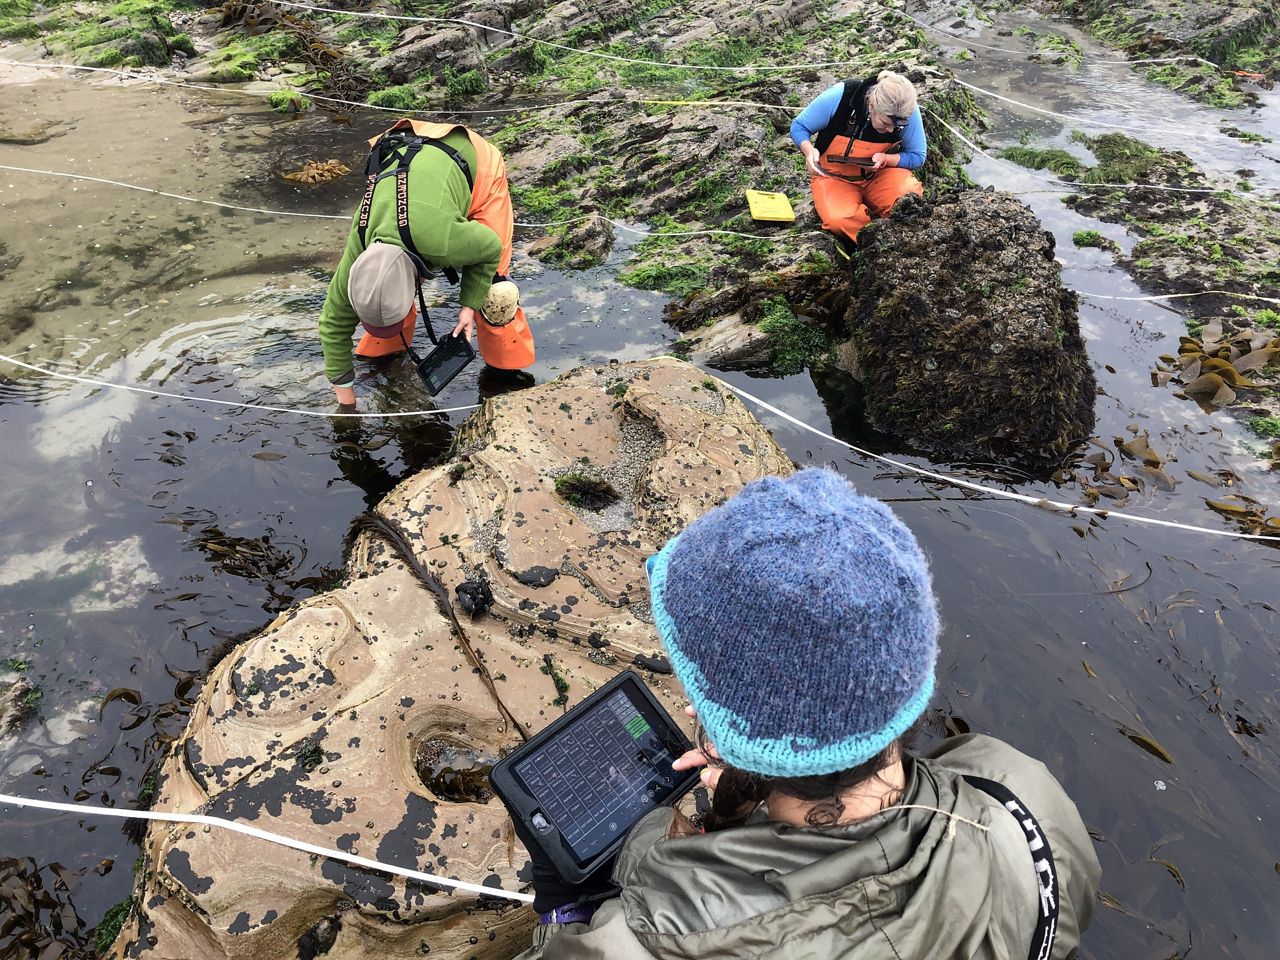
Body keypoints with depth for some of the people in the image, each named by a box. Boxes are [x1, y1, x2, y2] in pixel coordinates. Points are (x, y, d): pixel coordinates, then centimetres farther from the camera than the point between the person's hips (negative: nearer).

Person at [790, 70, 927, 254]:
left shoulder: (908, 112, -19)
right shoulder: (838, 98, -25)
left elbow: (917, 156, -5)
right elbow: (798, 127, -11)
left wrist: (885, 159, -25)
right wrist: (809, 151, -33)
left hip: (879, 175, 2)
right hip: (834, 175, -2)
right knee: (839, 220, -35)